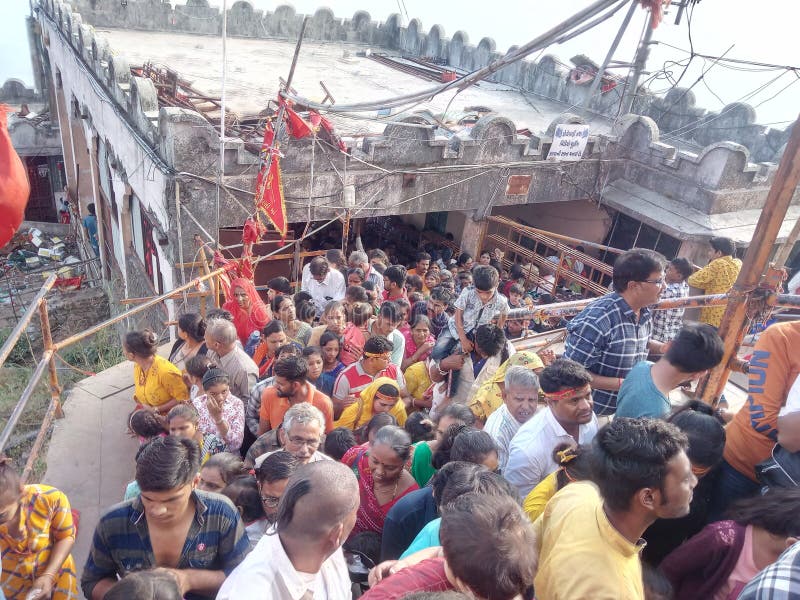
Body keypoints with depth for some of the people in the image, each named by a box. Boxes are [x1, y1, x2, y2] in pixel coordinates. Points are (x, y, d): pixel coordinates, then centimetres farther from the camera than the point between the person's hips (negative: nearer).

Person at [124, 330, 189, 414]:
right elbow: (137, 392, 13)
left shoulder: (165, 371, -24)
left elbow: (183, 398, -18)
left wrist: (156, 409, -17)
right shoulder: (137, 366, -1)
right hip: (147, 413, 7)